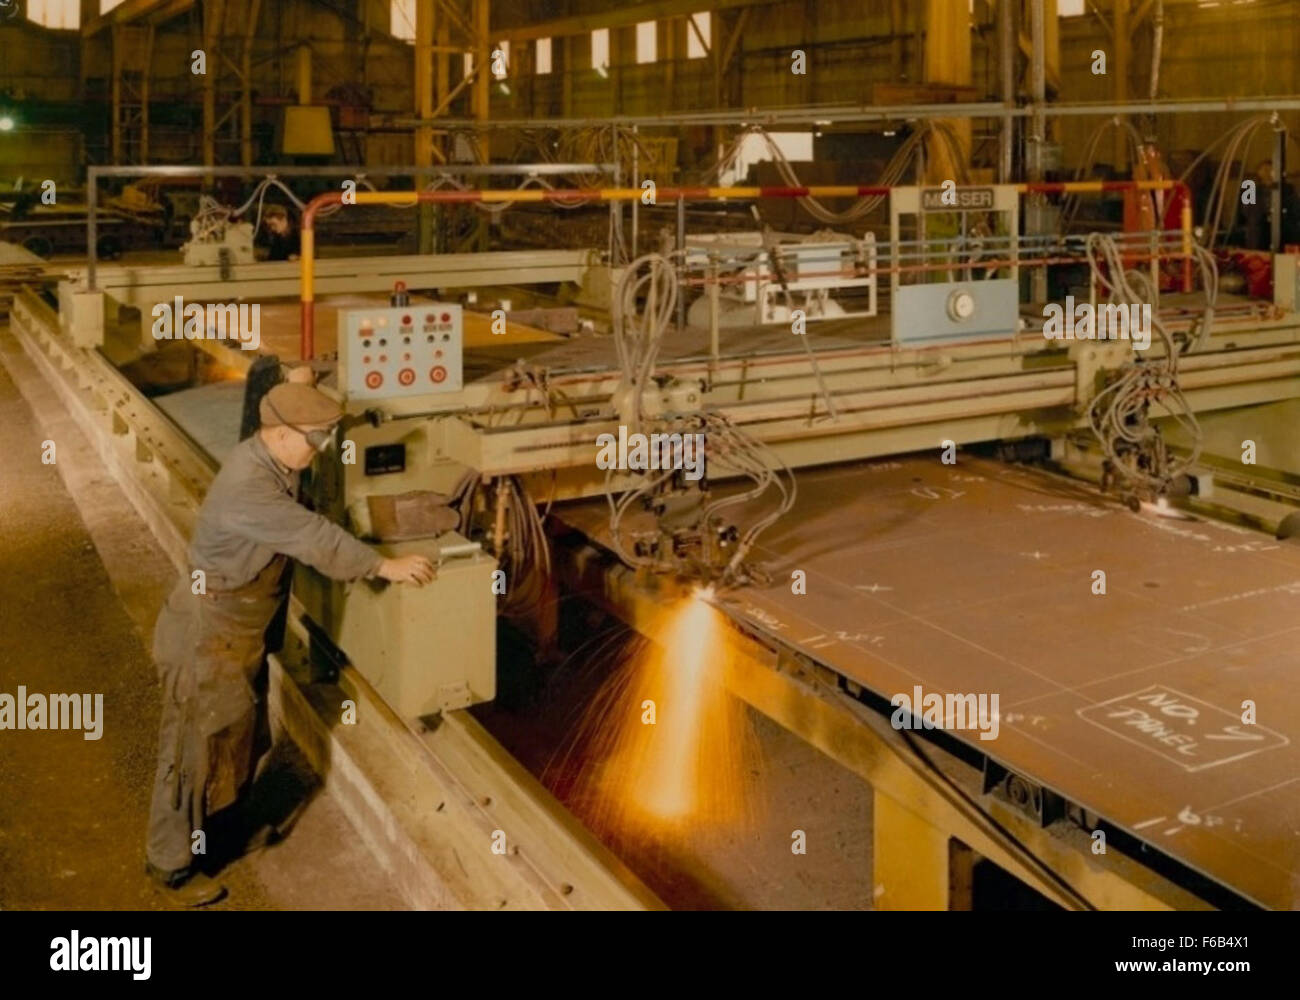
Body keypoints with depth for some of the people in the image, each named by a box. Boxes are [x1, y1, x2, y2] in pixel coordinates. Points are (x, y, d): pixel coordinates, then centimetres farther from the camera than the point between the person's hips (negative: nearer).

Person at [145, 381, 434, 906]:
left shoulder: (269, 457, -3)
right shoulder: (248, 489, -32)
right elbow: (313, 538, -31)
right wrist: (385, 566, -24)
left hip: (239, 625, 10)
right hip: (206, 630, -10)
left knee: (232, 730, 24)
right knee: (192, 745, 4)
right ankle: (171, 862, 19)